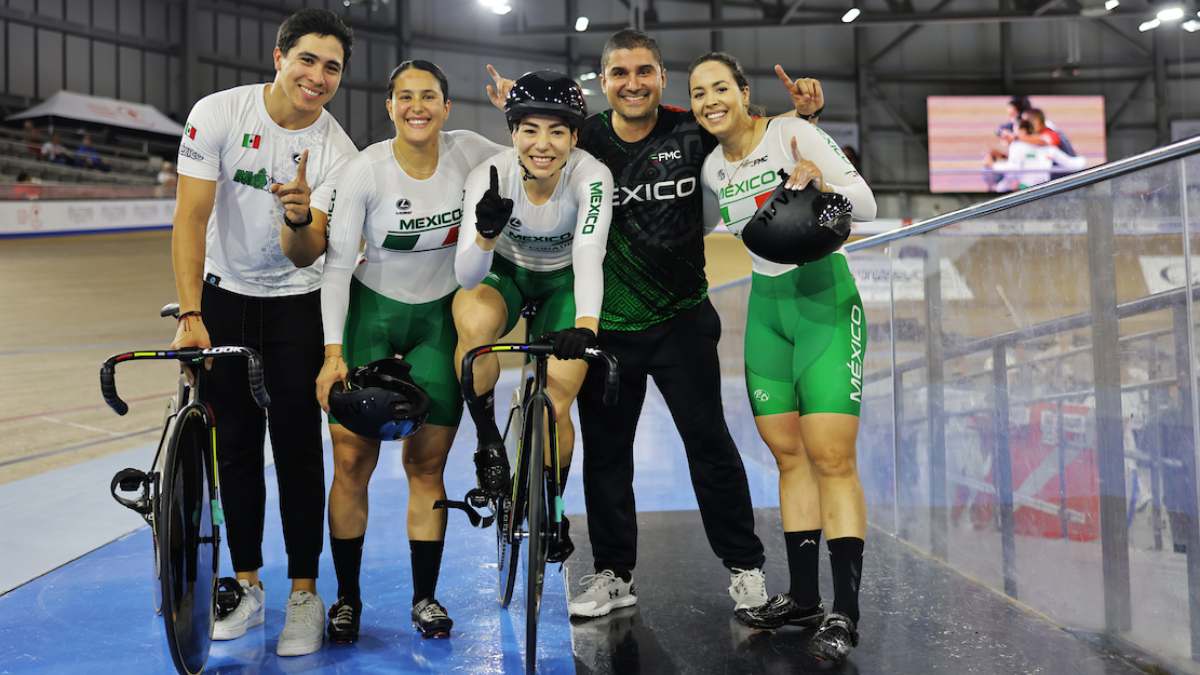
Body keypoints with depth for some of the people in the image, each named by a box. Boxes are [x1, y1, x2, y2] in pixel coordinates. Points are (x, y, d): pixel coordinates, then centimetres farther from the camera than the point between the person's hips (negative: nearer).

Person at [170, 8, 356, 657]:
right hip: (224, 298, 1)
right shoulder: (218, 114, -13)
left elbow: (305, 255, -17)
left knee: (298, 450, -3)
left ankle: (304, 596, 9)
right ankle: (246, 586, 21)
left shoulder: (336, 150, -13)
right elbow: (191, 218, -14)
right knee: (235, 446, 6)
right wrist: (190, 315, -22)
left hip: (295, 306, -1)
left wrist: (300, 217, -40)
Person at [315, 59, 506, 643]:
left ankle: (425, 597, 15)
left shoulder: (469, 152, -10)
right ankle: (346, 598, 13)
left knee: (426, 465, 3)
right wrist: (332, 352, -22)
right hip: (371, 313, -1)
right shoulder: (366, 169, -16)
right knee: (352, 461, -3)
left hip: (439, 319, 1)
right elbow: (337, 264, -15)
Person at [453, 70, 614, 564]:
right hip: (503, 273, 0)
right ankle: (488, 439, -12)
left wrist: (586, 323, -60)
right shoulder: (490, 176, -27)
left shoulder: (591, 177, -28)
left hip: (563, 282, 0)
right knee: (473, 322, -36)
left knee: (556, 408, -8)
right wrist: (487, 233, -54)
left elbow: (588, 254, -42)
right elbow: (467, 276, -32)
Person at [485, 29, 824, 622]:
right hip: (606, 323, 2)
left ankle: (744, 566, 18)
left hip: (681, 321, -1)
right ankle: (613, 573, 23)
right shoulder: (583, 139, -3)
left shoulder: (692, 132, -5)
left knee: (708, 441, 2)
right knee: (604, 450, 8)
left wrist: (802, 114, -10)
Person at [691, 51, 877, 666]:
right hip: (765, 308, 6)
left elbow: (867, 206, -18)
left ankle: (844, 614, -6)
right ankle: (803, 598, 16)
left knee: (831, 459, -11)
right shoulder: (711, 166, 7)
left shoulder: (792, 133, -12)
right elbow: (705, 227, 25)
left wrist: (822, 185, -36)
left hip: (824, 300, -6)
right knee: (788, 455, 7)